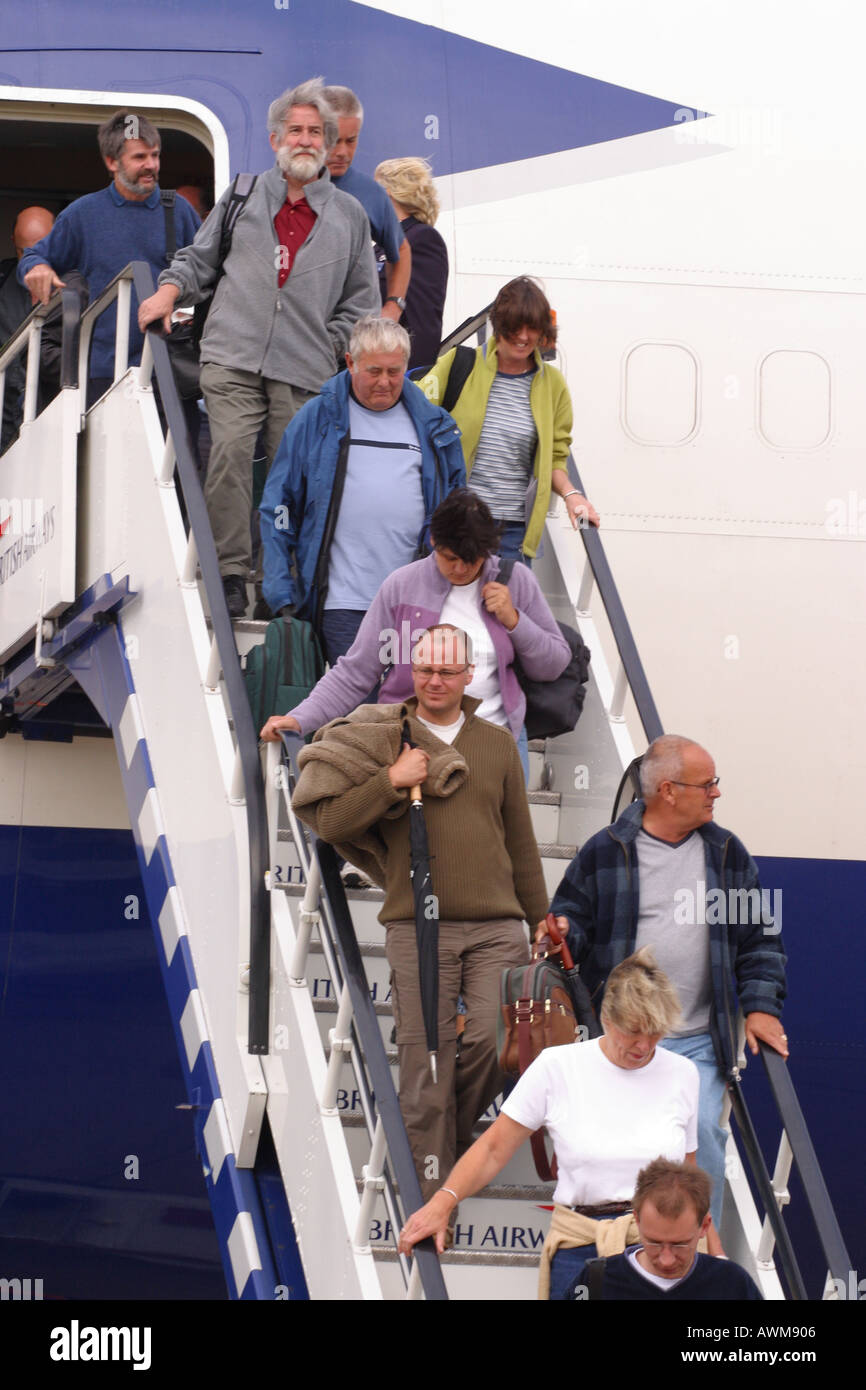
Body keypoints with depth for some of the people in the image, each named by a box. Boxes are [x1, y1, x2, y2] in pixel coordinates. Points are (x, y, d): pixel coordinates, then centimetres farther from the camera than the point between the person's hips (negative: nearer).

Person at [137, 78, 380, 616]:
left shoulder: (349, 215, 14)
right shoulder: (243, 197, 15)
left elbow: (363, 299, 18)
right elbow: (200, 259, 21)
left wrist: (329, 347, 6)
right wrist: (170, 290, 2)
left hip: (304, 370, 0)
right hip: (234, 355, 0)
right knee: (230, 454, -16)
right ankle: (230, 576, -13)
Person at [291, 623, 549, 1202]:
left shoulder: (497, 744, 16)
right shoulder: (382, 737, 8)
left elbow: (521, 843, 20)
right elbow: (330, 820, 0)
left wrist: (541, 922, 20)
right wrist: (390, 782, -12)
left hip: (497, 926, 2)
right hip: (417, 926, -2)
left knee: (495, 1037, -16)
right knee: (426, 1061, -4)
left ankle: (461, 1134, 10)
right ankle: (434, 1190, 1)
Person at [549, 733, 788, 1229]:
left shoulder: (727, 854, 10)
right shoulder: (606, 853, 1)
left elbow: (759, 936, 15)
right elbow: (573, 919, 9)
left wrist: (761, 1005, 4)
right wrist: (561, 936, -15)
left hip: (699, 1042, 1)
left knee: (702, 1134, -12)